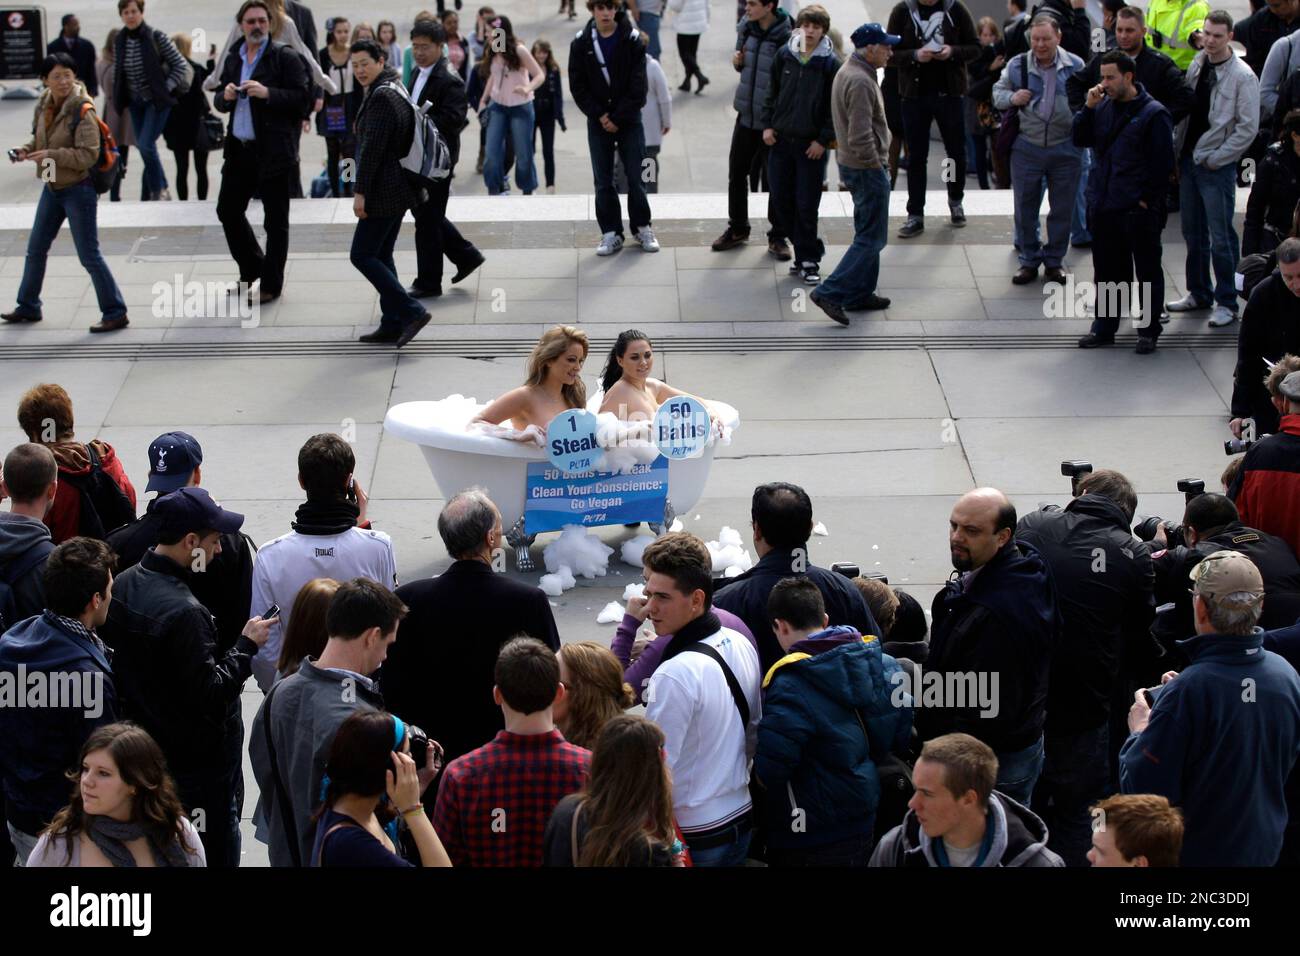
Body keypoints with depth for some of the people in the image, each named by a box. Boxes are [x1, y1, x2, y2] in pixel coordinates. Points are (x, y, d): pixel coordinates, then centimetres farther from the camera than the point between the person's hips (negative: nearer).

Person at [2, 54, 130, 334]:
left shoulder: (82, 111, -20)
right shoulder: (44, 105, 2)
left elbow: (88, 155, -24)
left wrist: (51, 155, -30)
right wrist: (26, 150, -4)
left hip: (78, 190, -8)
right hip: (52, 188, 8)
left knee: (89, 255, -4)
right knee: (36, 249, 17)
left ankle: (115, 313, 5)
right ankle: (28, 307, 33)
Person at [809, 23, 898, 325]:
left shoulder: (847, 72, 10)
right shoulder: (860, 82, -23)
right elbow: (860, 136, -27)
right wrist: (876, 166, -14)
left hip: (851, 164, 10)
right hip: (866, 168, -10)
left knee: (867, 234, 19)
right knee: (872, 238, -5)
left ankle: (861, 293, 26)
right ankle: (830, 293, -9)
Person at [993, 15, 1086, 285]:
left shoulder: (1075, 66, -1)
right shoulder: (1017, 65, 2)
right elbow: (998, 92, 11)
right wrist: (1011, 98, -10)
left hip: (1065, 149, -1)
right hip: (1026, 148, 1)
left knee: (1062, 209, 7)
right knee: (1025, 207, 6)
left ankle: (1054, 261, 21)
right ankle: (1029, 261, 20)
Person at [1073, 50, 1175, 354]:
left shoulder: (1153, 114, -10)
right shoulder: (1103, 108, 9)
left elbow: (1162, 165, -11)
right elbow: (1080, 139, 8)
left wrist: (1149, 201, -13)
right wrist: (1089, 108, -5)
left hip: (1138, 211, -6)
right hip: (1103, 208, 6)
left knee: (1147, 271, 4)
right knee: (1106, 270, 14)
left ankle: (1148, 331, 12)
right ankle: (1104, 327, 25)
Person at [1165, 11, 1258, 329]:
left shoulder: (1242, 76, -10)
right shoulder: (1196, 66, 8)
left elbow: (1248, 128, -13)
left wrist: (1214, 159, -11)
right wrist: (1177, 151, 5)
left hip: (1217, 167, -6)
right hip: (1188, 160, 6)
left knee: (1221, 237, -3)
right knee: (1193, 233, 14)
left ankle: (1226, 303, 5)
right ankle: (1199, 294, 28)